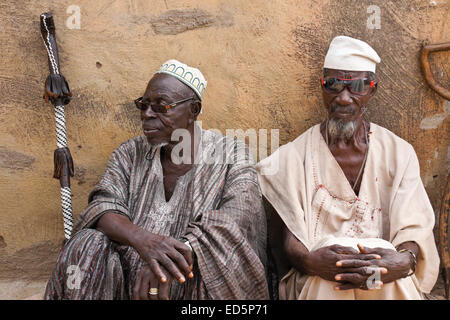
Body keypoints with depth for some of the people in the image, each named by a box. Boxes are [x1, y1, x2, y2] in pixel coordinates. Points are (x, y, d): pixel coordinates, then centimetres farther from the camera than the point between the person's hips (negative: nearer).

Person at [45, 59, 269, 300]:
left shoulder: (231, 156, -1)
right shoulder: (130, 154, 9)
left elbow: (239, 215, -17)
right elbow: (104, 207, -5)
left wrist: (179, 251, -35)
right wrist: (140, 238, -29)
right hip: (130, 279, 3)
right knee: (85, 246, -23)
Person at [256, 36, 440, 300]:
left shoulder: (399, 154, 8)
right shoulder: (294, 157, 4)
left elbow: (414, 226, -1)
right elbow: (283, 235, -3)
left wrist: (404, 261, -25)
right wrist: (309, 260, -26)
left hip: (391, 286, 2)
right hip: (315, 285, -1)